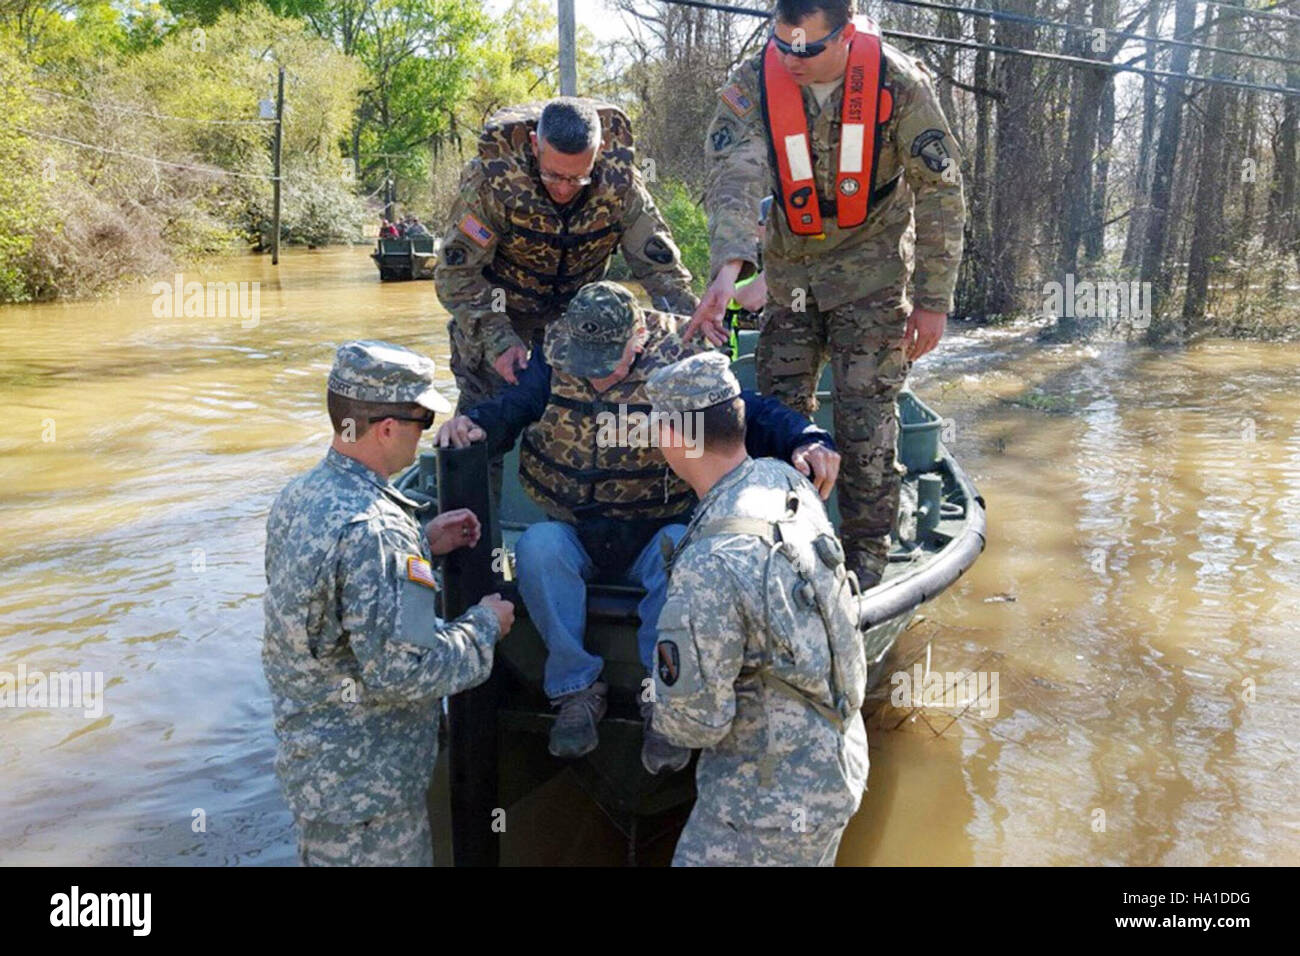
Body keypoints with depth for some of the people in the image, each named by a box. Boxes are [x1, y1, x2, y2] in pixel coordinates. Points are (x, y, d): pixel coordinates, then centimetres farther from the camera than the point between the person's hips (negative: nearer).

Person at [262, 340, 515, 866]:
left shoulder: (300, 494, 0)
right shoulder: (372, 529, -29)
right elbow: (401, 671, -28)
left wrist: (422, 543, 9)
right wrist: (484, 625, -14)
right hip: (362, 784, -9)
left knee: (323, 853, 25)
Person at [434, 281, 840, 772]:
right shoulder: (551, 364, -3)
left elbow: (753, 413, -9)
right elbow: (507, 410, 0)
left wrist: (807, 441, -29)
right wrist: (471, 424, -25)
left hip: (654, 536, -1)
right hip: (573, 535, 2)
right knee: (537, 546, -31)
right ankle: (577, 689, -15)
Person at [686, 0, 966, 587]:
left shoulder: (898, 83, -17)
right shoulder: (753, 85, -14)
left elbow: (940, 195, -11)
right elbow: (733, 179, -29)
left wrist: (933, 300, -12)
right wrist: (728, 266, -47)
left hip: (872, 269, -3)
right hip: (790, 269, 3)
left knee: (866, 418, -6)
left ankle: (865, 554, 9)